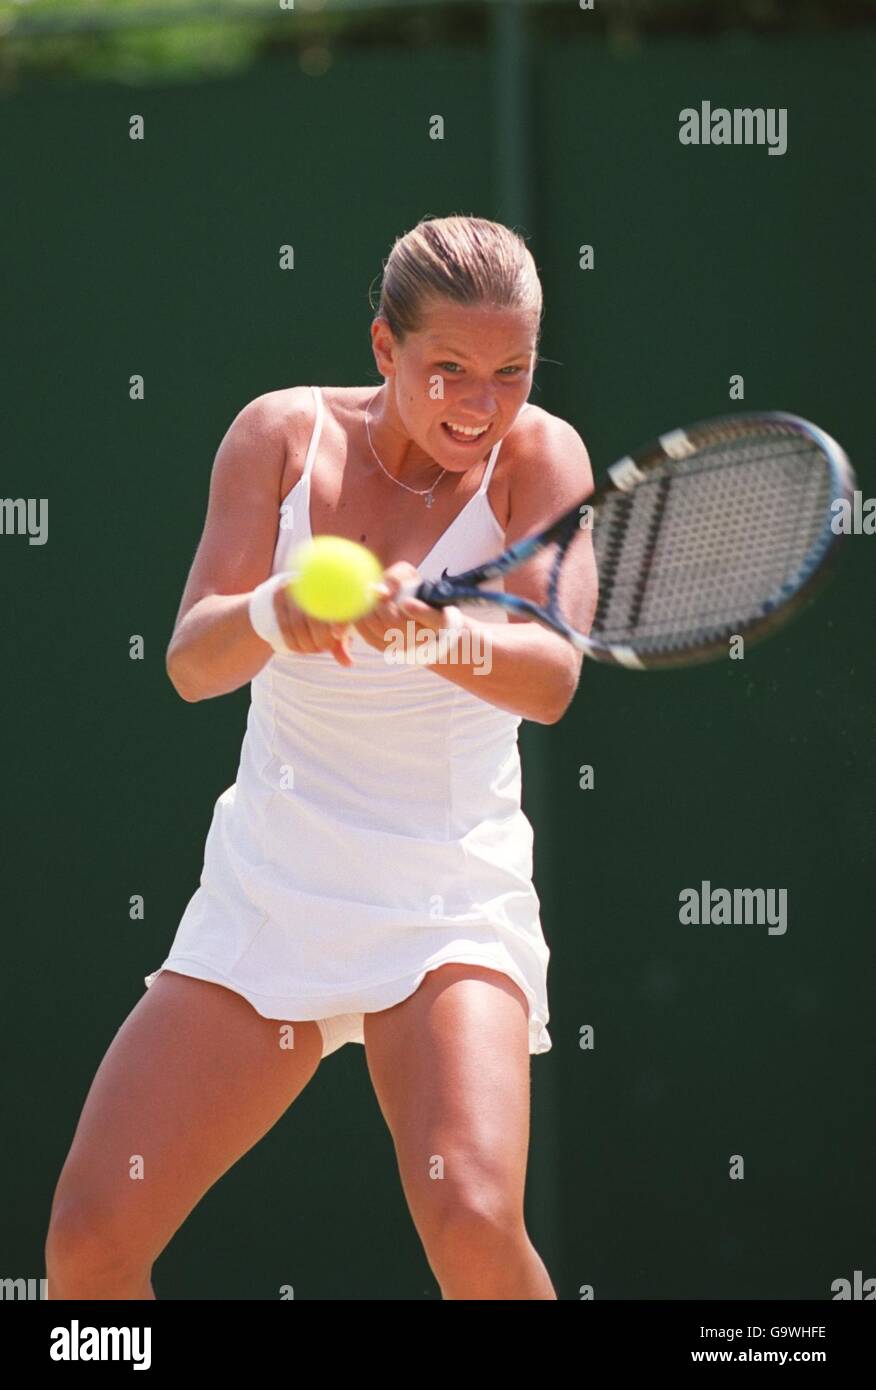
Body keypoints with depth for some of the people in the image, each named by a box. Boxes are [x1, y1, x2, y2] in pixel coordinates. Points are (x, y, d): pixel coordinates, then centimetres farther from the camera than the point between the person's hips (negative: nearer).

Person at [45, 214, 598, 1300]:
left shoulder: (538, 457, -7)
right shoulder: (283, 434, -2)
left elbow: (550, 679, -22)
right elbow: (190, 661, -12)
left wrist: (438, 634, -44)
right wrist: (273, 611, -35)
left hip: (450, 904, -3)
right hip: (266, 888, 3)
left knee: (472, 1224, -27)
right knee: (86, 1244, -4)